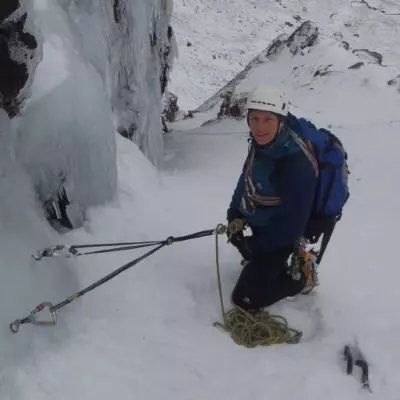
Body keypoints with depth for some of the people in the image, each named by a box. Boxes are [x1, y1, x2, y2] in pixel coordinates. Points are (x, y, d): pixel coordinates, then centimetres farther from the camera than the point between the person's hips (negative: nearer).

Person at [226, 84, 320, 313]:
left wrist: (255, 245, -19)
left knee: (245, 299, 0)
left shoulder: (297, 166, -35)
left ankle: (299, 278, 18)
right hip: (257, 222, 7)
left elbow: (292, 223, -29)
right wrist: (234, 215, -1)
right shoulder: (262, 143, -12)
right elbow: (247, 178, 6)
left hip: (280, 235, -7)